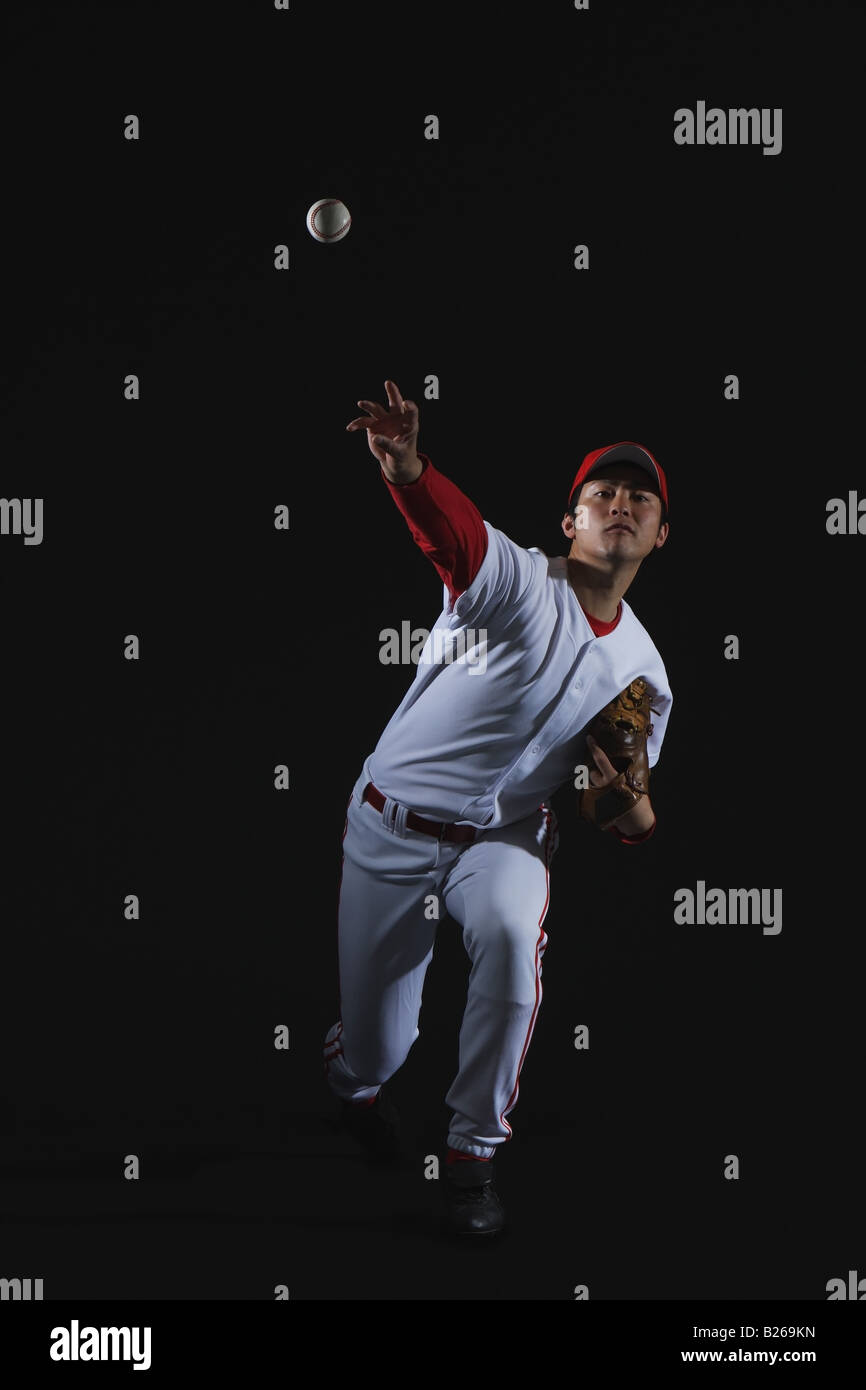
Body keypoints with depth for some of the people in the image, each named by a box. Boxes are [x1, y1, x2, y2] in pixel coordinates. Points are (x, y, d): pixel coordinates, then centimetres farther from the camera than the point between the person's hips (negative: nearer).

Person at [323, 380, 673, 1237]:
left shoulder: (643, 670, 2)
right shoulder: (520, 582, -13)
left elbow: (628, 823, 8)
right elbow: (452, 525, -36)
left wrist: (635, 809, -19)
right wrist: (404, 465, -59)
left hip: (504, 836, 2)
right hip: (391, 826, -2)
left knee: (512, 933, -33)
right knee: (374, 1051, 1)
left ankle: (473, 1152, -15)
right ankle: (353, 1076, 44)